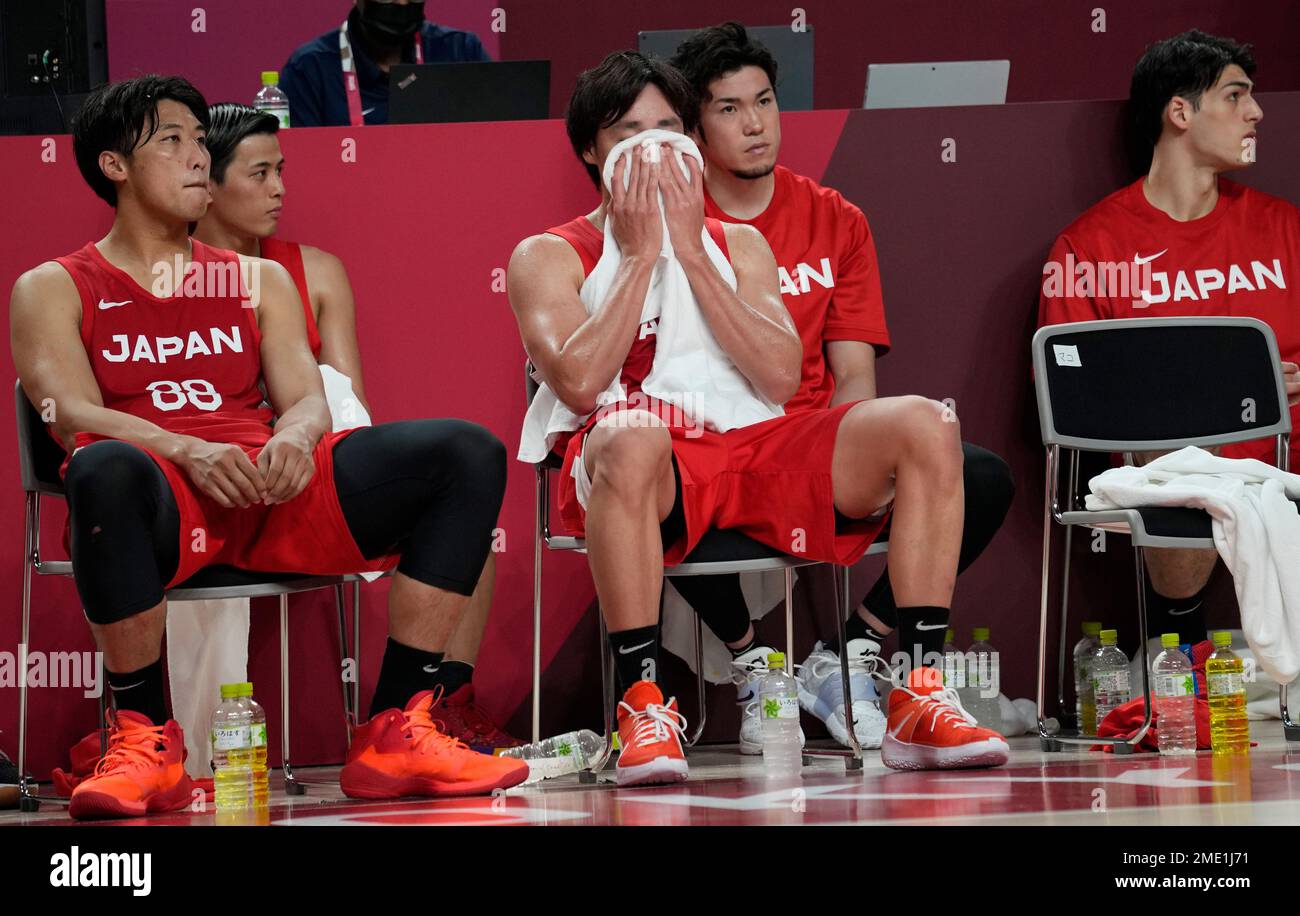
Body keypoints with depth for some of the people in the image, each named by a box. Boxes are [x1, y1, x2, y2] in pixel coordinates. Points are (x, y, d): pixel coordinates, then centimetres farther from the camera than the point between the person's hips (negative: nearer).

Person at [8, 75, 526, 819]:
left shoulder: (260, 280, 27)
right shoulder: (54, 289, 15)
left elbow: (309, 399, 14)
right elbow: (73, 416, -3)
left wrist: (294, 436, -14)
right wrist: (187, 451, -22)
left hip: (272, 482, 4)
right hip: (161, 501, -4)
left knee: (469, 452, -16)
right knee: (105, 470, -43)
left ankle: (397, 733, -21)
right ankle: (146, 743, -27)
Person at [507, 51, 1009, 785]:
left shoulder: (737, 245, 21)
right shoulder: (548, 257, 10)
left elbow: (781, 378, 3)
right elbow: (579, 386, -10)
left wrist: (692, 251, 0)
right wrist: (640, 255, -4)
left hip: (748, 453, 5)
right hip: (635, 473, -4)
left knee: (926, 427, -17)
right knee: (629, 437, -42)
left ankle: (920, 700, -22)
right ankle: (644, 701, -37)